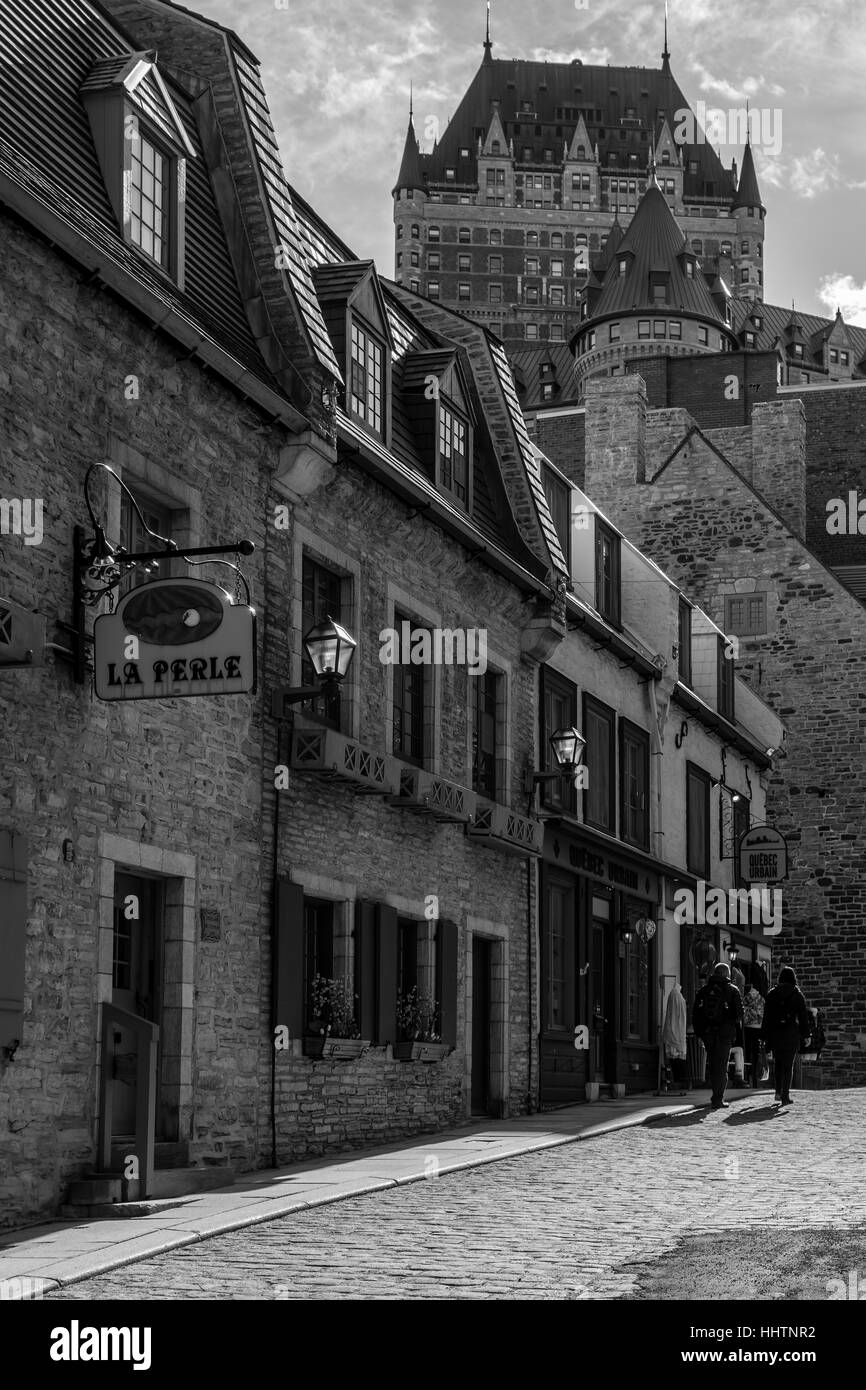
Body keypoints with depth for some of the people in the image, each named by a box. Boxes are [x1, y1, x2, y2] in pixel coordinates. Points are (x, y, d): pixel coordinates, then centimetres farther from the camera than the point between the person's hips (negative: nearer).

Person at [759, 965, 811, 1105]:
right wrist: (806, 1034, 3)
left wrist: (764, 1036, 8)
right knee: (788, 1064, 2)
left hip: (775, 1032, 2)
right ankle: (785, 1095, -2)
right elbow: (803, 1016, -2)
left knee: (777, 1062, 17)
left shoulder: (772, 994, 3)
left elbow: (766, 1016, 4)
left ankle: (778, 1091, 12)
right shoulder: (796, 994, -1)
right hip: (791, 1033, -2)